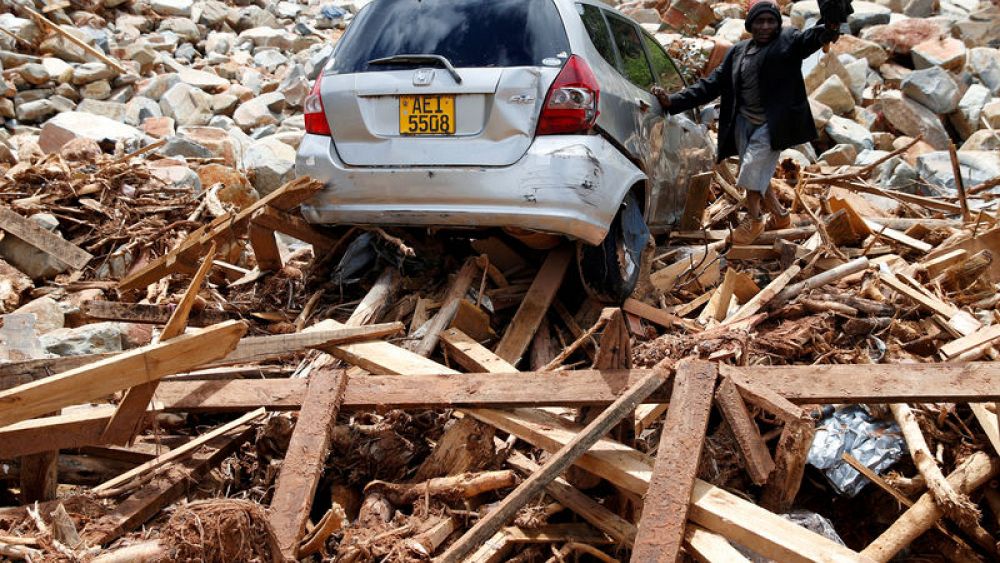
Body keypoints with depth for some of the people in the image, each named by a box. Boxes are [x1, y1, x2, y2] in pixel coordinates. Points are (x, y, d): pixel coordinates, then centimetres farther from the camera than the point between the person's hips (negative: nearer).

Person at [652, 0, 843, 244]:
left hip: (771, 125, -6)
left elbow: (812, 37, -25)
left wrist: (830, 27, -50)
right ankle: (780, 215, 32)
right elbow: (712, 84, 8)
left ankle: (754, 220, 6)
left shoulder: (788, 41, -3)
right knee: (755, 176, 11)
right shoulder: (738, 51, 10)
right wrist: (673, 100, -2)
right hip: (743, 122, 6)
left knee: (752, 170, -15)